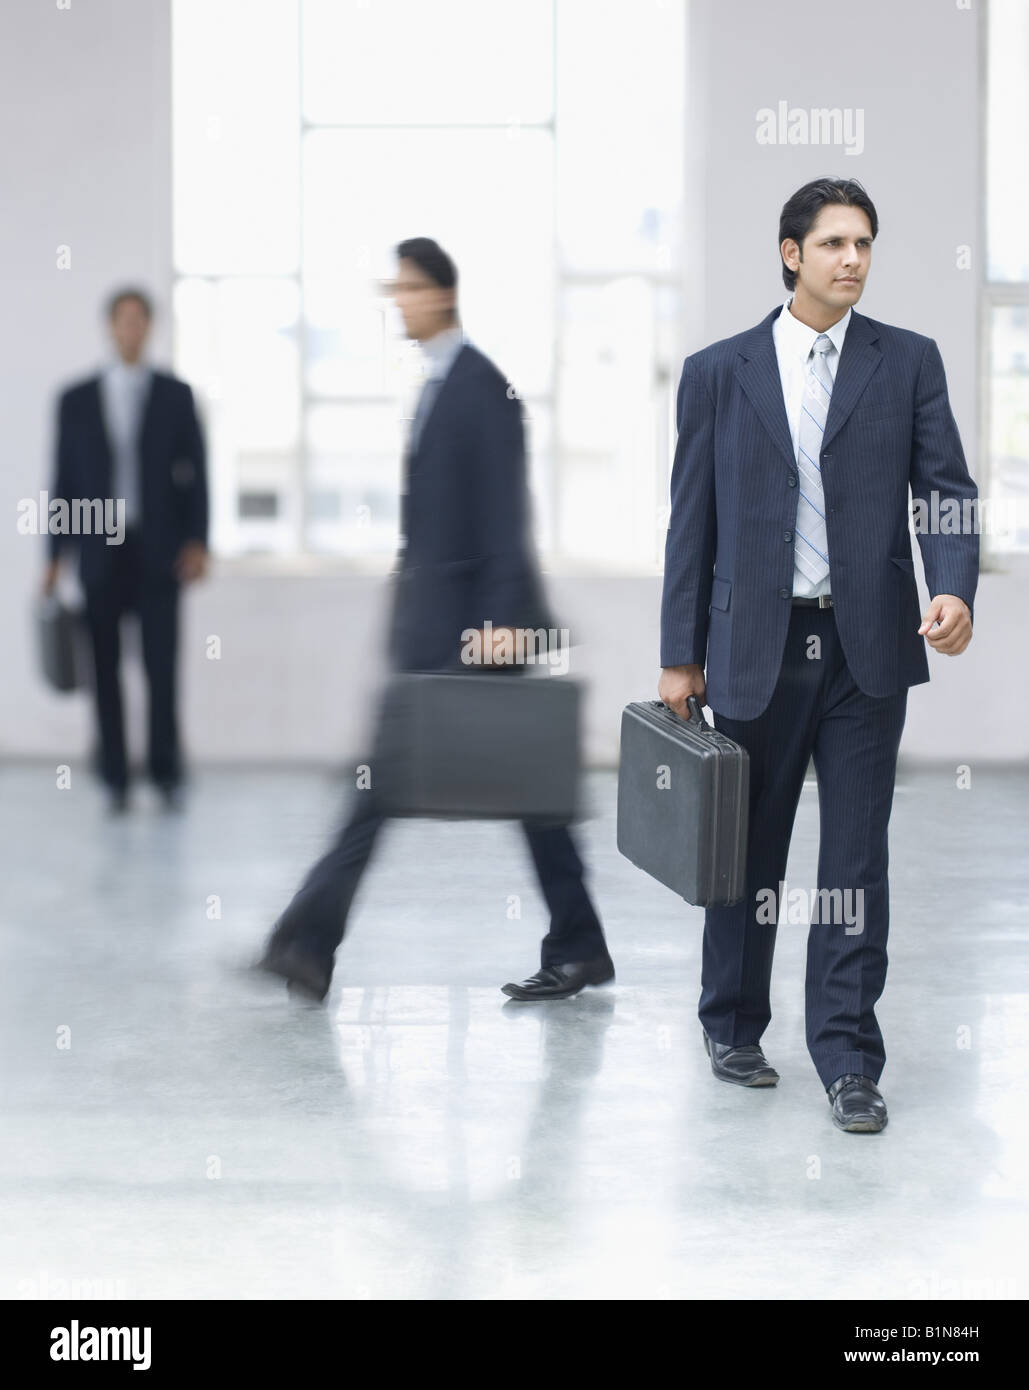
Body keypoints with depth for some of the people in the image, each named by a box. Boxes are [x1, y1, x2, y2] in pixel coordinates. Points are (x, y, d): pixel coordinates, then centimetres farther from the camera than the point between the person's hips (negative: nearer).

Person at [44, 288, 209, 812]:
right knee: (105, 669, 0)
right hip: (101, 553, 1)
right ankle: (115, 781, 6)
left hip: (159, 553, -1)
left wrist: (197, 541, -6)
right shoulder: (76, 400, 9)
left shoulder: (176, 396, 7)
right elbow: (65, 481, 9)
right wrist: (54, 557, 5)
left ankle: (167, 775, 5)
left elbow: (195, 473, 5)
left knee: (162, 666, -5)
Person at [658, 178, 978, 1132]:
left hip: (867, 644, 0)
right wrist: (679, 655, 2)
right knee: (747, 846, 11)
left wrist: (954, 588, -18)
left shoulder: (908, 362, 5)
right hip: (756, 647, 0)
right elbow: (693, 519, 4)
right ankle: (732, 1027, 29)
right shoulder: (717, 372, 4)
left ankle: (848, 1061, 7)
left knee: (857, 856, 1)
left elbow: (947, 489, 1)